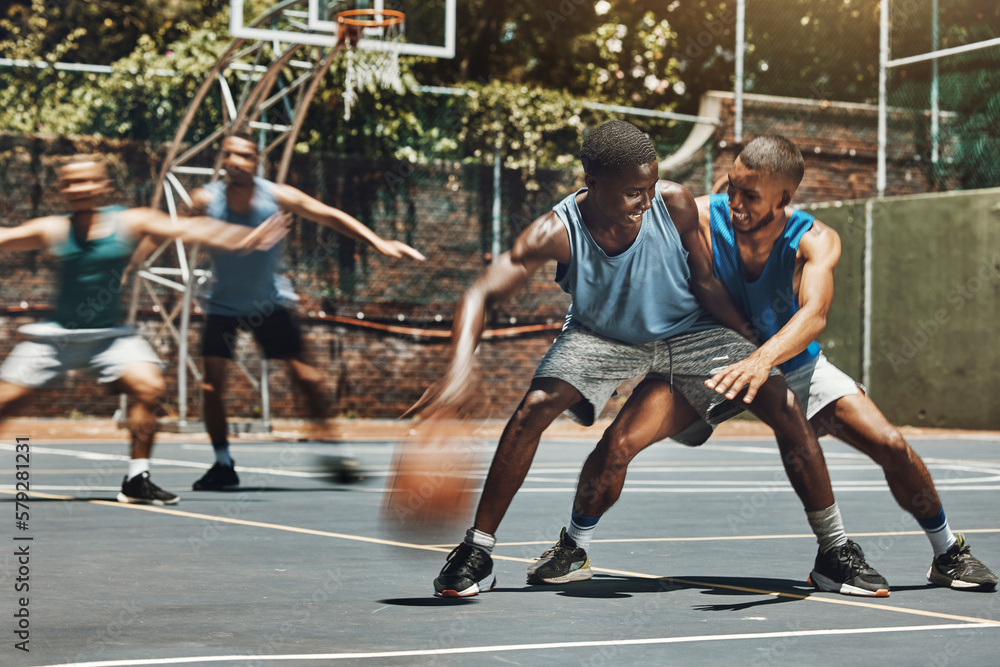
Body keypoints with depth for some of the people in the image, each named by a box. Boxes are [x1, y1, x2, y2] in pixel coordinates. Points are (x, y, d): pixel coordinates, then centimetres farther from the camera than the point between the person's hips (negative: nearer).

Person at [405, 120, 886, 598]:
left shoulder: (674, 204, -26)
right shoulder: (558, 232, -31)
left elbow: (704, 285, -10)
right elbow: (481, 294, -35)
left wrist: (762, 346, -12)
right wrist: (460, 370, -52)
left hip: (686, 331, 1)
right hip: (599, 336, -1)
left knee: (783, 406, -14)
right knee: (535, 406, -27)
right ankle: (477, 551, -10)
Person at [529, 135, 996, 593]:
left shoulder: (816, 241, -27)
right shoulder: (702, 217, -25)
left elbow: (814, 314, -44)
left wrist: (763, 358, -62)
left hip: (792, 363, 1)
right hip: (709, 359, 0)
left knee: (891, 446, -11)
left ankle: (948, 554, 16)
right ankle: (573, 548, 1)